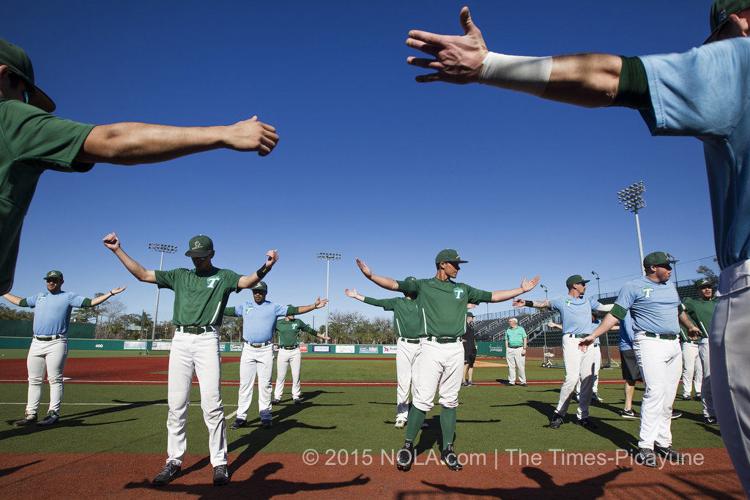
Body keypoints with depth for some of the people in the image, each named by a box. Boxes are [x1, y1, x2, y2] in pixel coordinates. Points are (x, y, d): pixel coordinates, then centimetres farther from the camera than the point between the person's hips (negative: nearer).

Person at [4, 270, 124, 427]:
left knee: (55, 380, -4)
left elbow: (90, 302, -6)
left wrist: (110, 293, -17)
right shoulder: (39, 296, 21)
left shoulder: (69, 296, 4)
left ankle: (53, 413, 2)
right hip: (36, 343, 6)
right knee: (34, 380, 10)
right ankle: (31, 414, 18)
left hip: (56, 344, -5)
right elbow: (19, 301, 33)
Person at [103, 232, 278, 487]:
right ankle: (174, 461, 19)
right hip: (180, 341, 4)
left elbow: (246, 281, -15)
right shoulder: (179, 275, 16)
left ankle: (219, 463, 6)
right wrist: (117, 249, 6)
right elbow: (142, 274, 14)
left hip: (207, 341, -3)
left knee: (212, 405, -4)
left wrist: (265, 268, -36)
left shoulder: (223, 276, 5)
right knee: (176, 405, 7)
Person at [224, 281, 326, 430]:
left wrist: (314, 306, -14)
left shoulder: (274, 307, 4)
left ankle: (265, 416, 11)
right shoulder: (245, 306, 13)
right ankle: (241, 417, 10)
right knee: (245, 383, 3)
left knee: (265, 384, 3)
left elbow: (294, 310, -3)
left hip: (266, 350, -2)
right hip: (248, 350, 2)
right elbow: (228, 311, 8)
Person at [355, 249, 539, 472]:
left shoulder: (463, 289, 18)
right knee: (422, 400, -7)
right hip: (431, 347, -4)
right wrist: (370, 275, -22)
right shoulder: (422, 285, 5)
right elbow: (395, 284, -7)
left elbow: (492, 296, 21)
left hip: (456, 349, 4)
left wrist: (522, 289, 19)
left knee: (450, 401, 9)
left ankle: (447, 449, 19)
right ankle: (408, 446, 8)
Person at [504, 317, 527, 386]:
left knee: (521, 366, -4)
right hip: (510, 349, 3)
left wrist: (524, 349, -8)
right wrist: (506, 350, 4)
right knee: (511, 366, 1)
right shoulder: (508, 330, 16)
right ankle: (511, 381, 7)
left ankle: (523, 381, 4)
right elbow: (506, 340, 15)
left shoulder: (521, 329, 7)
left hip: (519, 349, -3)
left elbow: (525, 339, 2)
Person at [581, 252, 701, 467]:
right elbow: (615, 314, -11)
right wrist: (593, 335, -20)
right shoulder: (633, 287, -4)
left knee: (668, 398, 8)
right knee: (655, 392, -16)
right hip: (650, 343, -7)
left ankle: (663, 443, 18)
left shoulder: (670, 286, 18)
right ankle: (645, 446, -10)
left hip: (674, 344, 7)